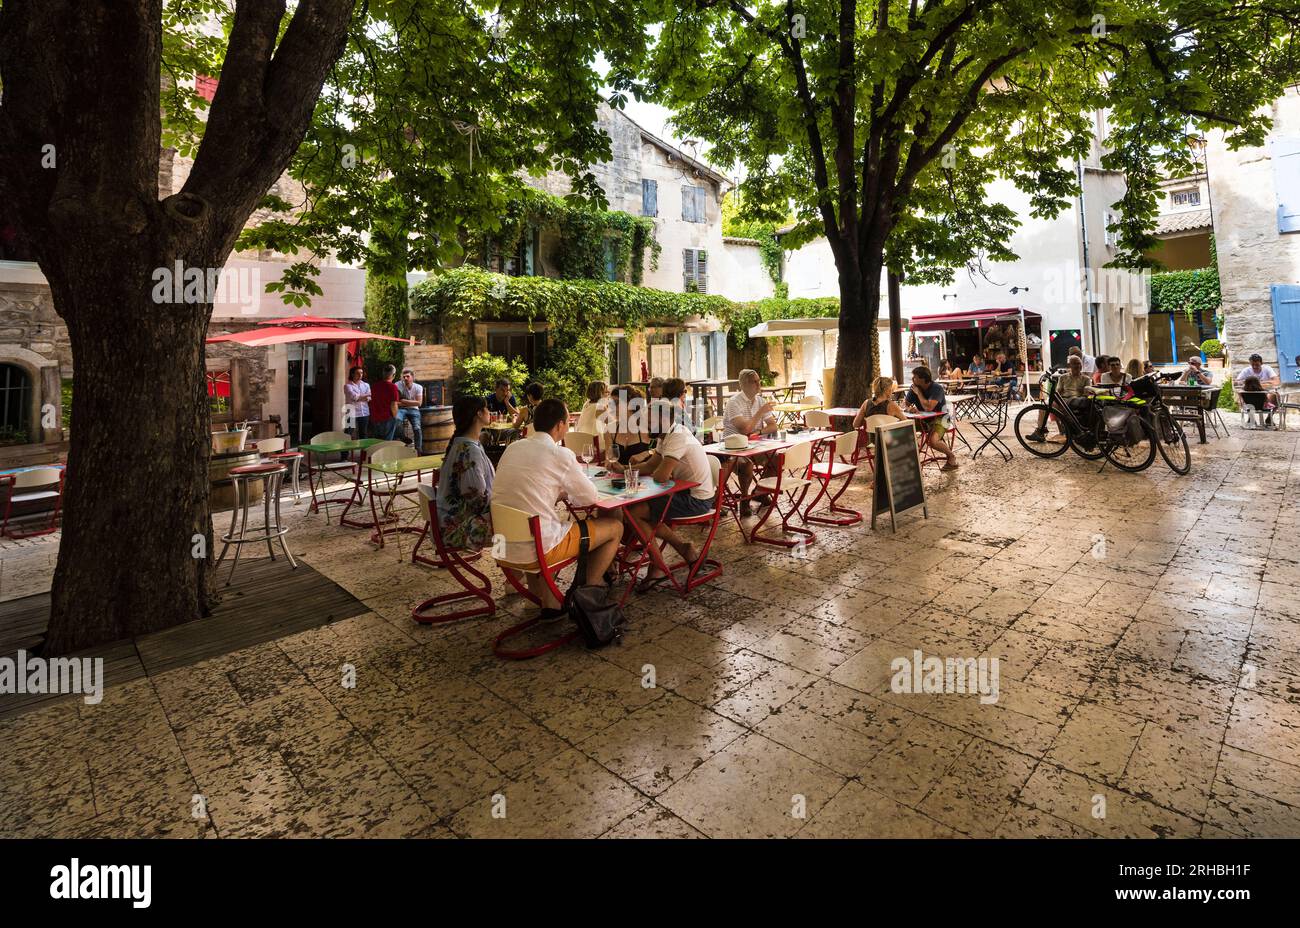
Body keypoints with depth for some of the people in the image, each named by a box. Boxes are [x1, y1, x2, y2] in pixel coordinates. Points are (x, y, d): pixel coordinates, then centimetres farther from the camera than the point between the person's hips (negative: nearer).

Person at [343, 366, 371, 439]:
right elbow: (354, 396, -15)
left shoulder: (366, 385, 12)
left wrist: (359, 397, -16)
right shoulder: (347, 386, -1)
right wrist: (366, 395, -5)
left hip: (364, 413, 4)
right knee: (350, 435, -3)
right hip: (352, 413, -4)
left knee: (364, 434, 11)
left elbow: (368, 398, 0)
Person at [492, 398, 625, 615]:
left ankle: (547, 601, 31)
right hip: (536, 550, -7)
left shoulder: (513, 448, 8)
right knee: (615, 526, 9)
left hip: (502, 548, 7)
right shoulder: (560, 454, -11)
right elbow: (590, 497, -1)